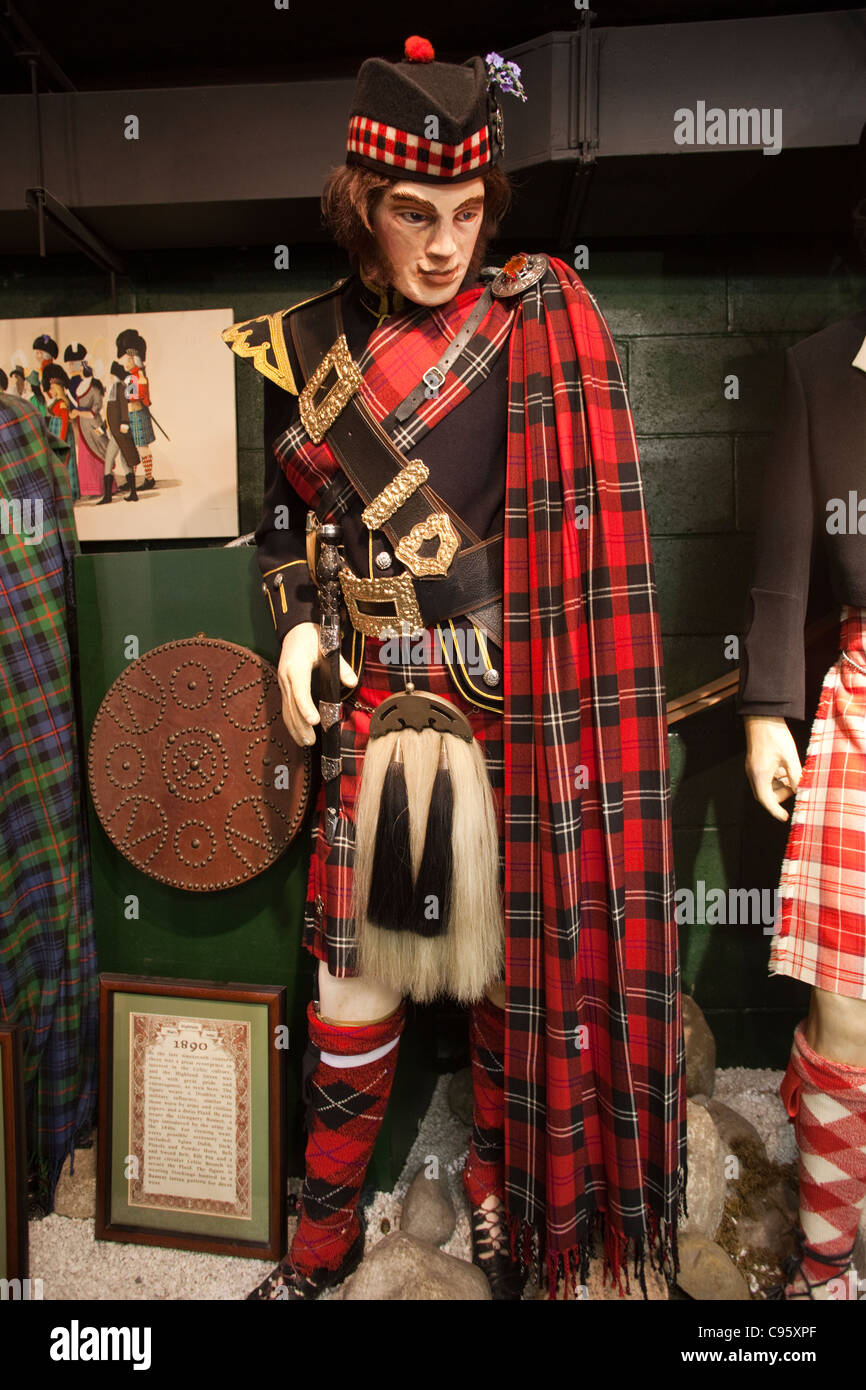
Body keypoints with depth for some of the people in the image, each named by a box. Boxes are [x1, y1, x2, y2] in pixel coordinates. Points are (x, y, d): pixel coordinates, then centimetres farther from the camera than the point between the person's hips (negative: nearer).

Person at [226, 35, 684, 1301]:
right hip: (374, 703, 2)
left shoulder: (543, 320, 0)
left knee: (517, 951, 11)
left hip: (517, 707, -1)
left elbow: (582, 521, -1)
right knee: (356, 970, 7)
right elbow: (285, 510, 18)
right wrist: (297, 621, 1)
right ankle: (324, 1238, 32)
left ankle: (505, 1193, 39)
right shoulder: (308, 346, 7)